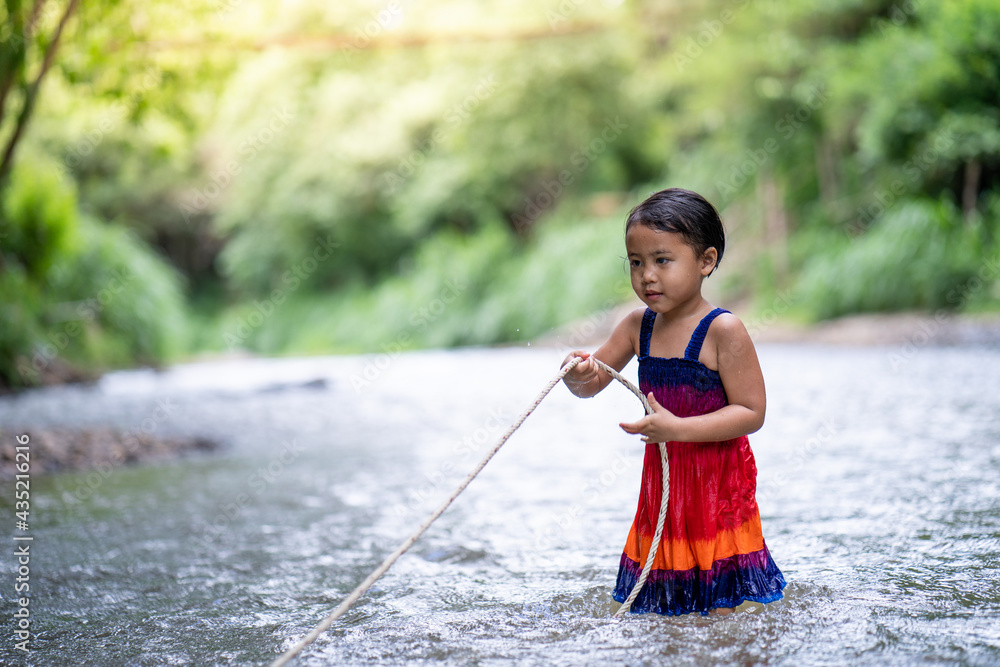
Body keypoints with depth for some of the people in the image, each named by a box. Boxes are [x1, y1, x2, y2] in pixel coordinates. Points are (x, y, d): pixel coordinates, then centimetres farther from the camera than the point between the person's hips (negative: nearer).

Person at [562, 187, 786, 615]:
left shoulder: (723, 330, -15)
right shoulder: (638, 326, 3)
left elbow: (751, 413, -17)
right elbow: (592, 385, 9)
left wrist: (677, 428, -27)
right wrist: (578, 375, -17)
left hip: (717, 481, -6)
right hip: (661, 477, 6)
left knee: (721, 610, -3)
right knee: (662, 606, 12)